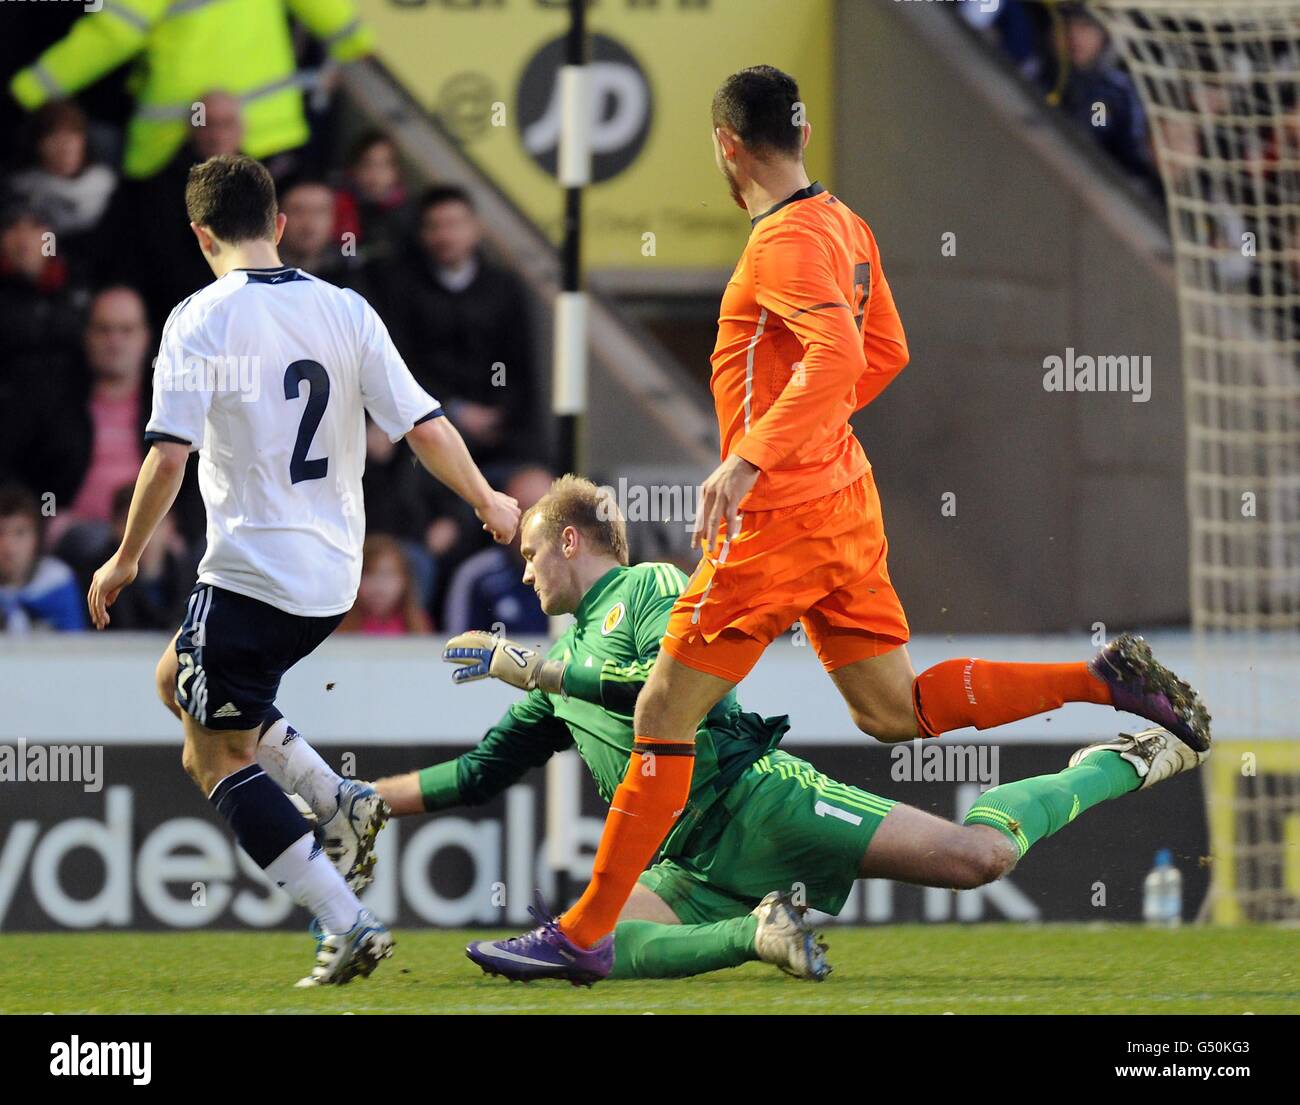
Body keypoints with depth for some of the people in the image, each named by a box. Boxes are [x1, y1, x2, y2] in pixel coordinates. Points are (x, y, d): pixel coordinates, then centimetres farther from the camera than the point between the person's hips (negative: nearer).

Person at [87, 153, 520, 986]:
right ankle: (340, 803, 14)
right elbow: (426, 427, 2)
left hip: (251, 571, -7)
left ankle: (347, 922, -8)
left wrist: (126, 559, -4)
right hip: (334, 577, 7)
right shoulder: (346, 311, 3)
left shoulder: (200, 320, -11)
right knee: (181, 678, 28)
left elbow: (168, 456, -17)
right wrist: (489, 504, 18)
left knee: (221, 760, 4)